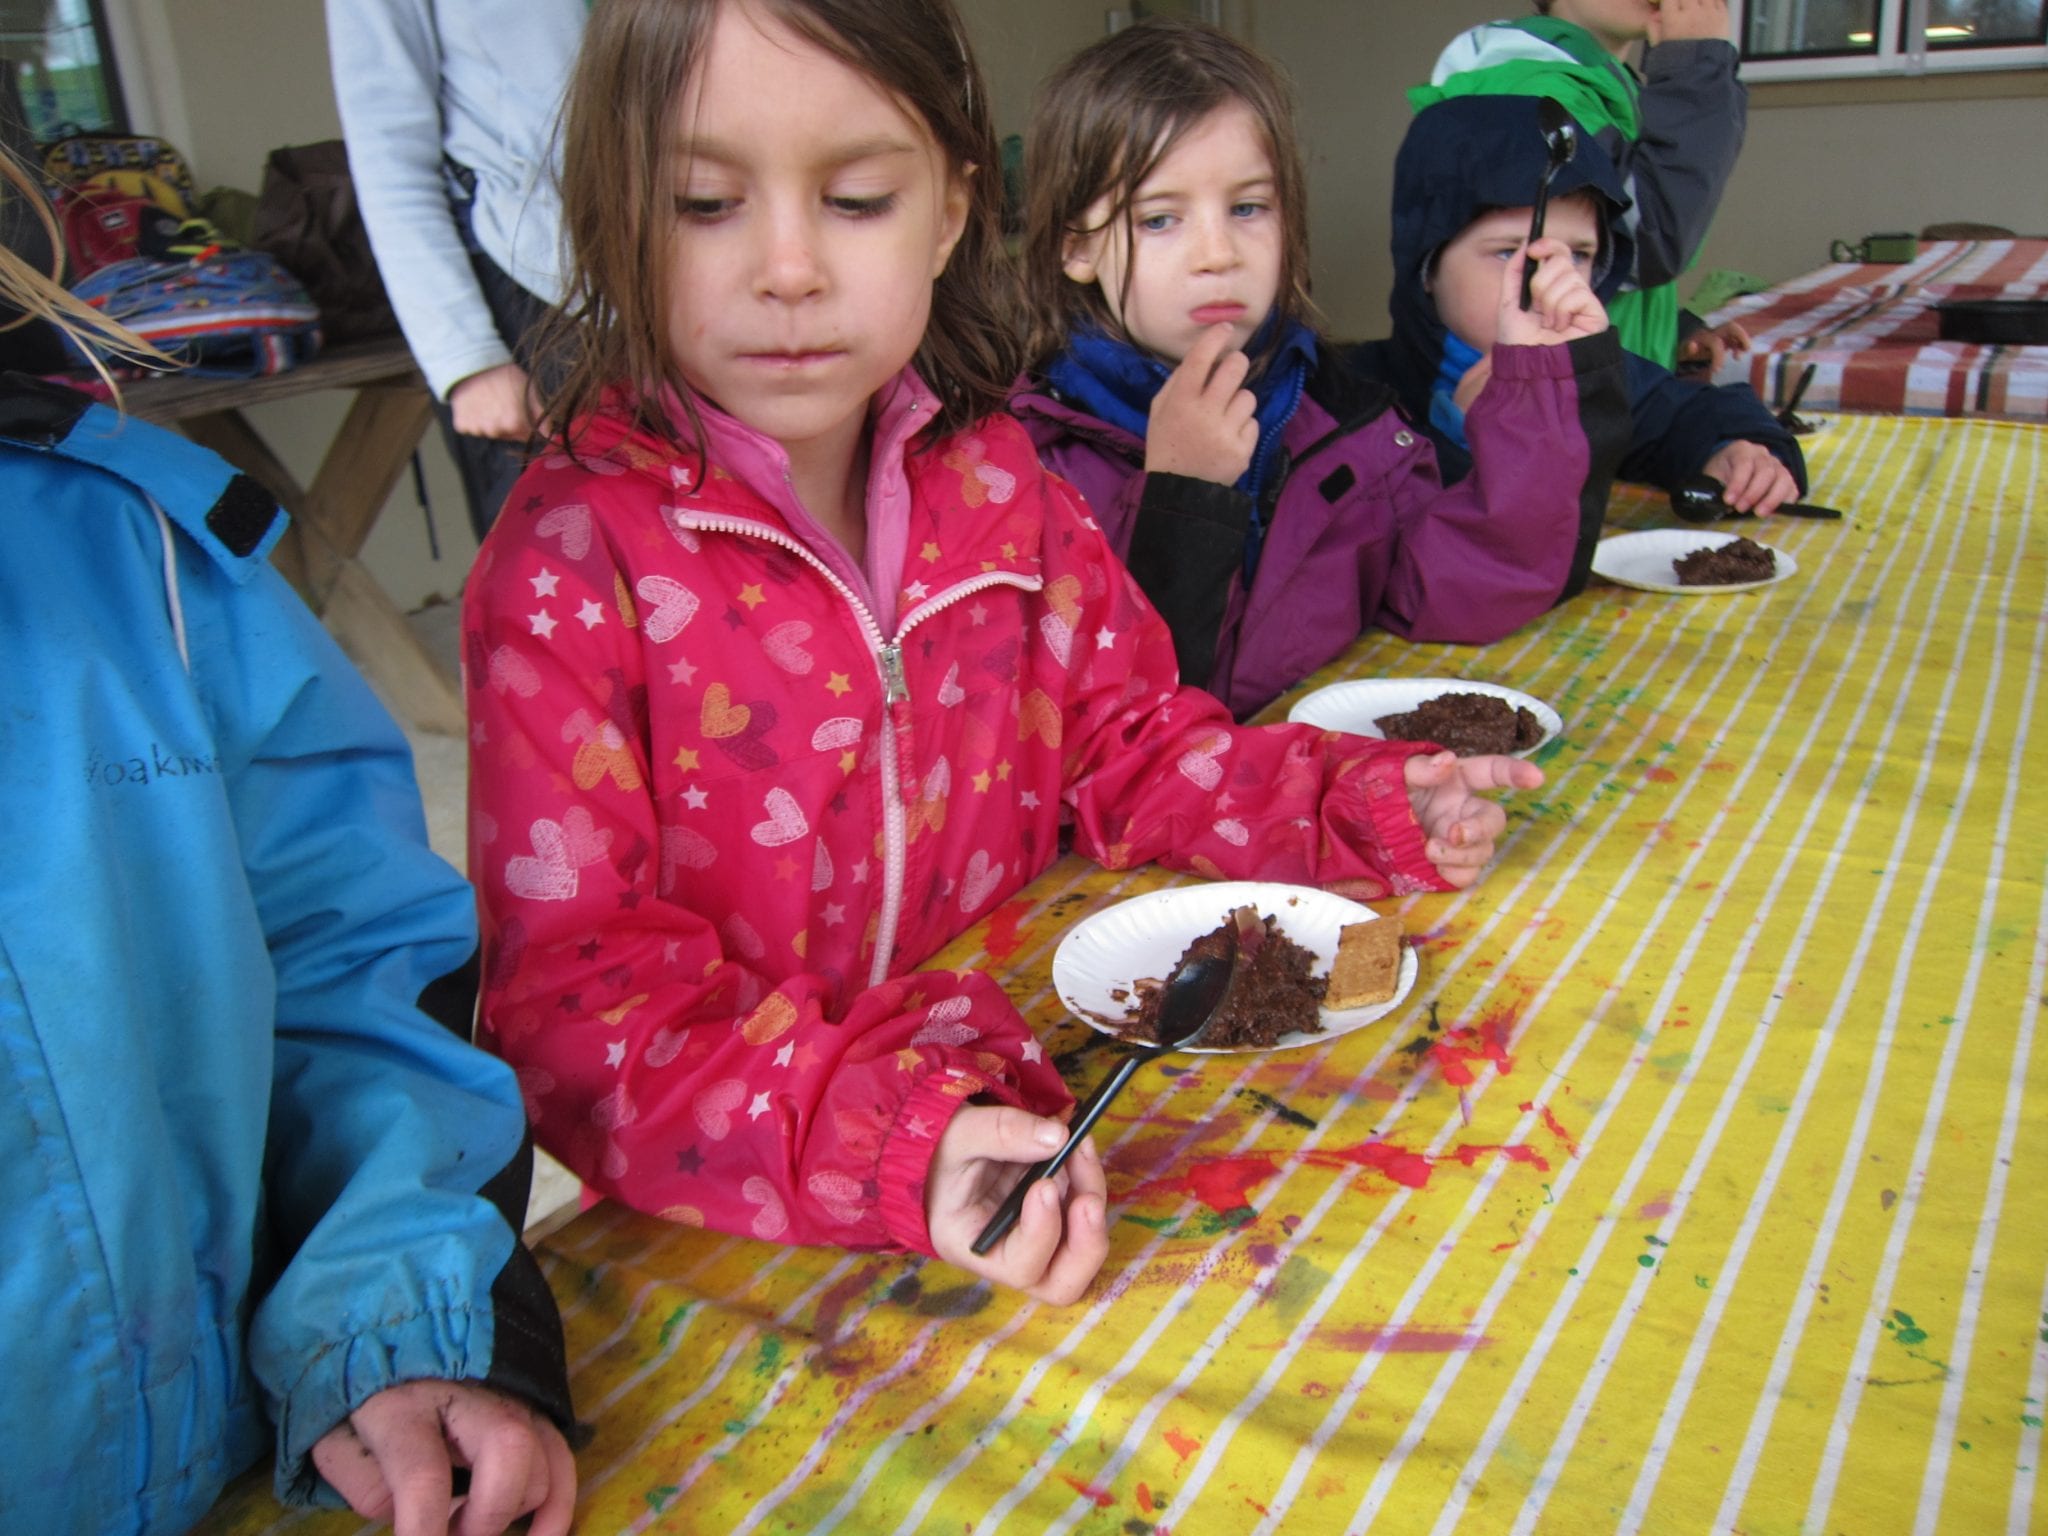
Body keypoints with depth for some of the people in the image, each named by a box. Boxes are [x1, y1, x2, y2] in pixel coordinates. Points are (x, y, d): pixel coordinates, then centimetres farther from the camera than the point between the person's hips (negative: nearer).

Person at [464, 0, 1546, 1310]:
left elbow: (1126, 745, 13)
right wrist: (887, 1150, -33)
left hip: (1017, 1090, 3)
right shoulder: (572, 564, -15)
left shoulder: (1000, 492, 0)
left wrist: (1354, 804, -3)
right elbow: (577, 997, -18)